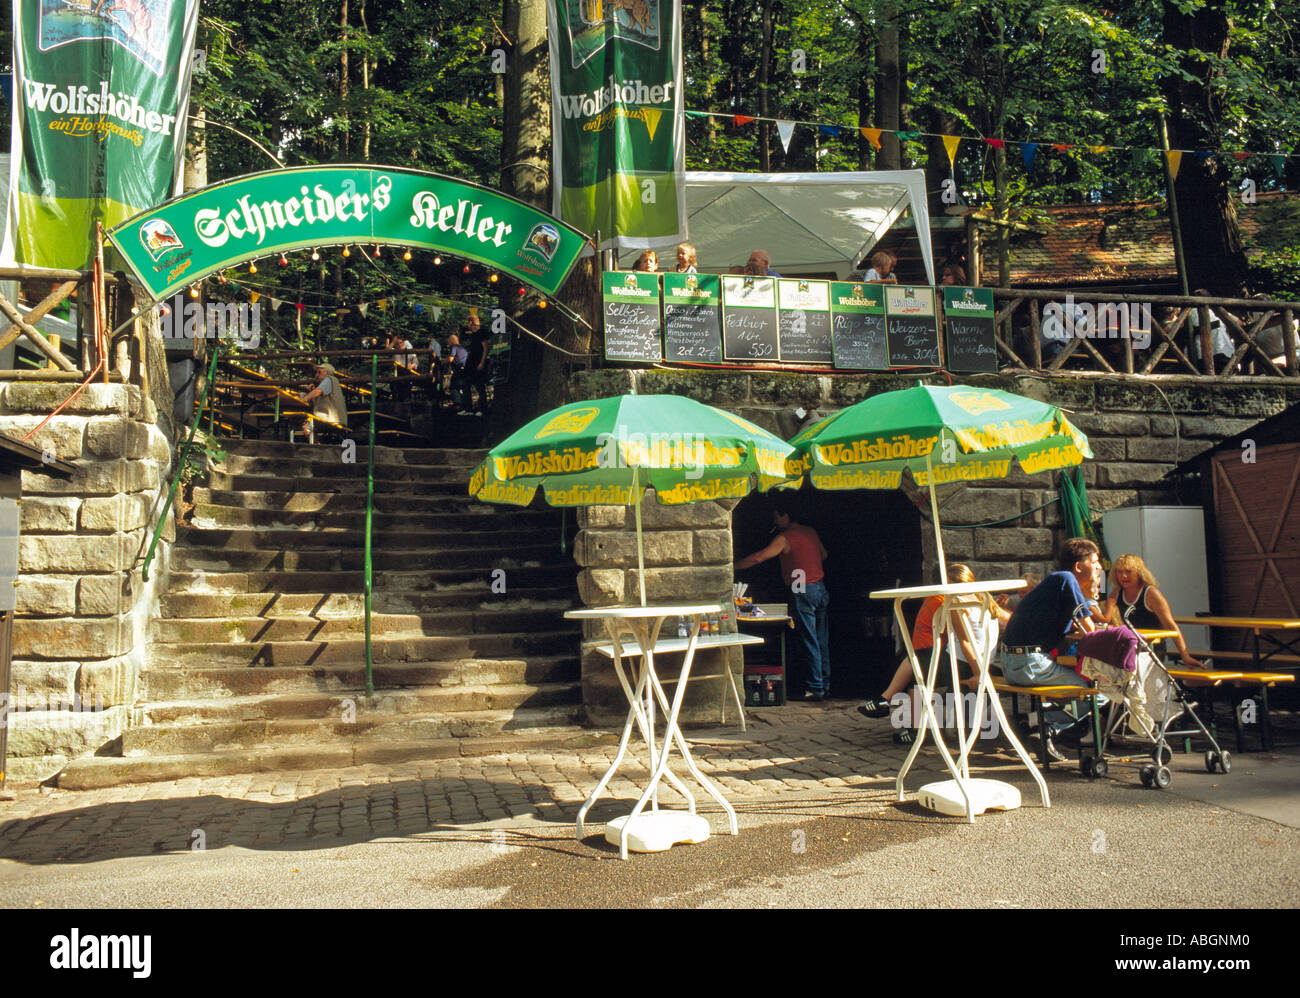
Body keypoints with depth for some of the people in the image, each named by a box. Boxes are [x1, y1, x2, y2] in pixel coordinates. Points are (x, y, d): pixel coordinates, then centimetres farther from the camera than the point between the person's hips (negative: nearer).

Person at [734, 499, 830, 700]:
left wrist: (734, 566, -9)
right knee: (822, 640, 12)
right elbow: (823, 554, 25)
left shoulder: (785, 538, -11)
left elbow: (759, 557, -15)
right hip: (821, 589, 8)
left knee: (808, 642, -3)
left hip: (803, 592, -8)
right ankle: (825, 685, 18)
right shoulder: (811, 532, 12)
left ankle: (815, 688, 0)